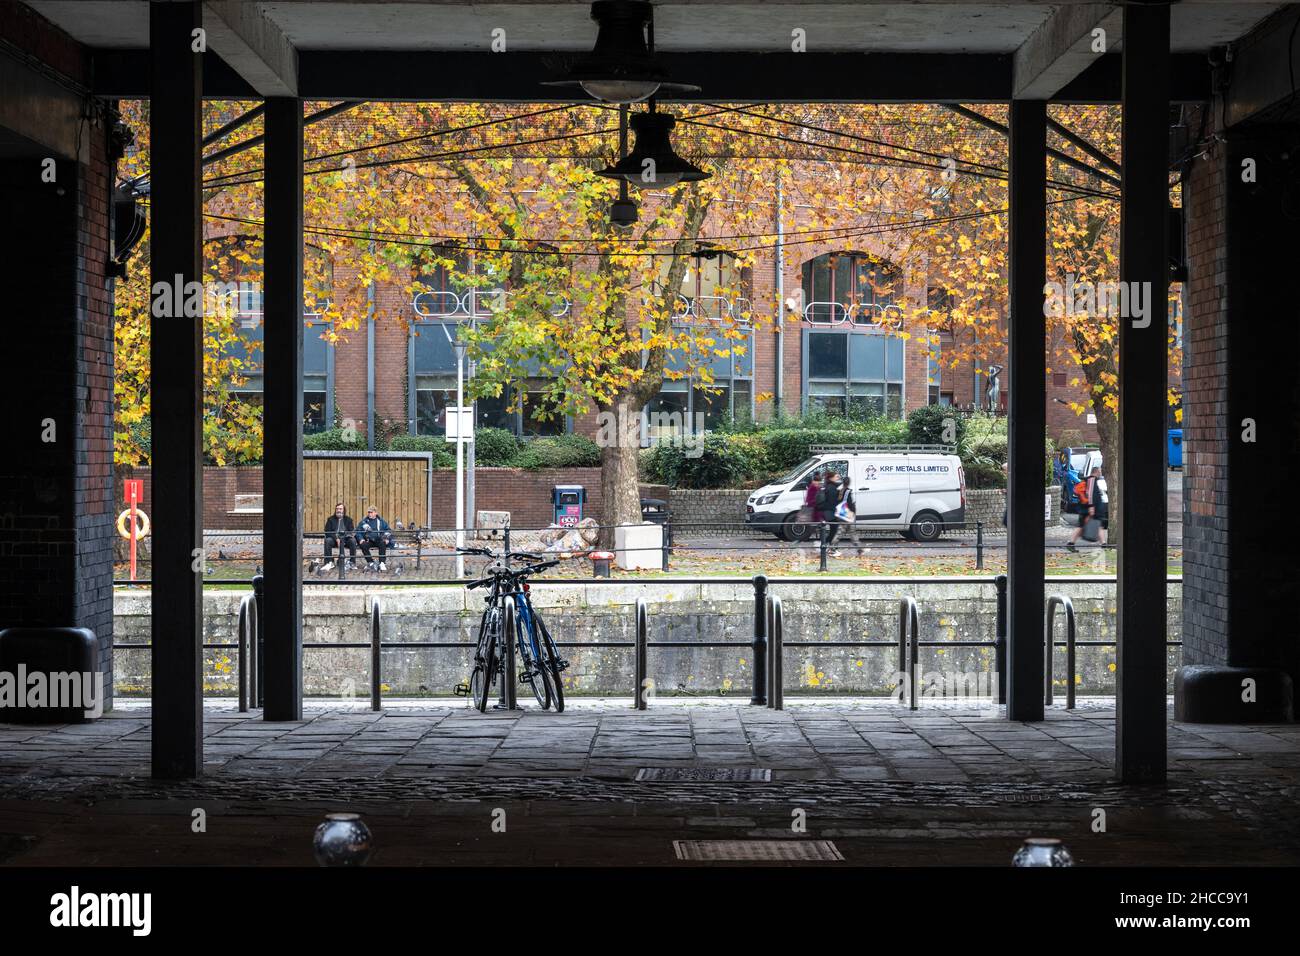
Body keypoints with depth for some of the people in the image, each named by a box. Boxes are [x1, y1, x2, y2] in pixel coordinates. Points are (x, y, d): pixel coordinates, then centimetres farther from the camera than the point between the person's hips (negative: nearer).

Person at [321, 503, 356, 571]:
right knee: (327, 541, -32)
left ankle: (352, 562, -25)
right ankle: (329, 562, -29)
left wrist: (342, 539, -19)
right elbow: (327, 532, -1)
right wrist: (336, 538, -18)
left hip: (345, 539, 0)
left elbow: (350, 531, 0)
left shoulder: (348, 519, 8)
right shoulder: (331, 519, 7)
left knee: (353, 541, -30)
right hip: (334, 539, 0)